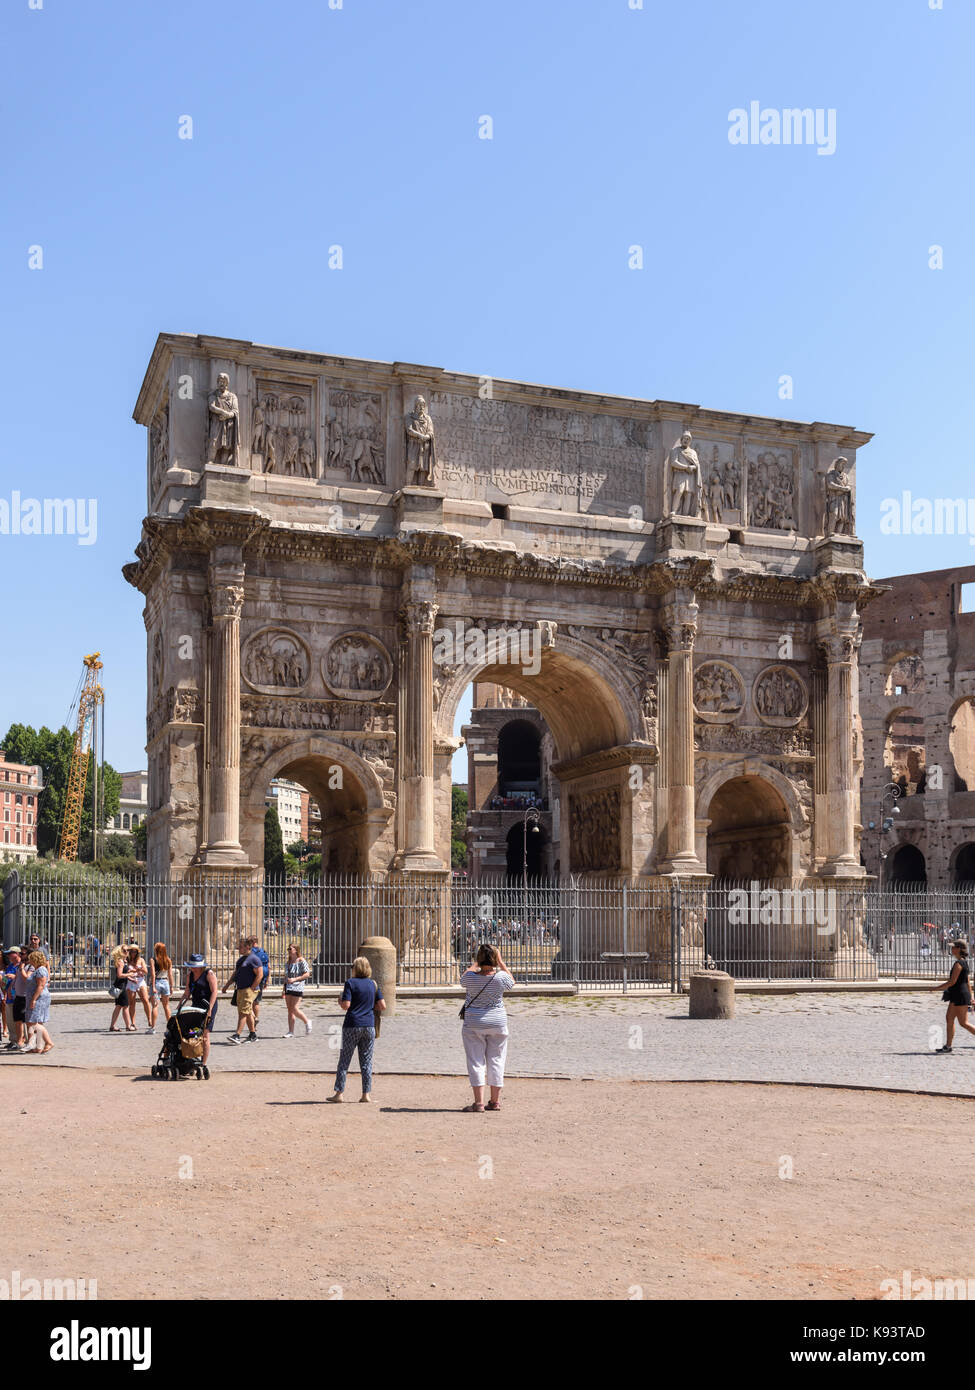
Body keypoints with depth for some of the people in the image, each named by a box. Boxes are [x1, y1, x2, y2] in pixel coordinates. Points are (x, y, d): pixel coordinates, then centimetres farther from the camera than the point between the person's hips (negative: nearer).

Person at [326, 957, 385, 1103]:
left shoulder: (350, 983, -6)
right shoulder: (373, 984, 7)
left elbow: (346, 1005, -14)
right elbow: (383, 1007, 5)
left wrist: (339, 1002, 7)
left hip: (352, 1025, -3)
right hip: (369, 1026, 3)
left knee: (344, 1060, 5)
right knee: (366, 1061, 8)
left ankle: (339, 1093, 6)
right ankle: (366, 1094, 7)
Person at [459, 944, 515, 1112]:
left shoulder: (471, 978, -14)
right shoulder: (501, 977, -13)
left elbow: (463, 977, 12)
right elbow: (512, 982, 11)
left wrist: (475, 964, 23)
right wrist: (501, 962, 13)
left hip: (473, 1023, -1)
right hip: (498, 1023, 1)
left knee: (476, 1061, 3)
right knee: (496, 1060, 11)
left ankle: (478, 1101, -2)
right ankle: (495, 1101, 16)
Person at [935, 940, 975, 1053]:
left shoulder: (959, 963, -18)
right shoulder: (964, 962, 13)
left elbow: (952, 982, -20)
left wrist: (937, 988, -13)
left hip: (960, 996, -10)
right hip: (956, 996, 10)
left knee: (963, 1023, -3)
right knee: (949, 1019, 10)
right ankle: (948, 1046, 13)